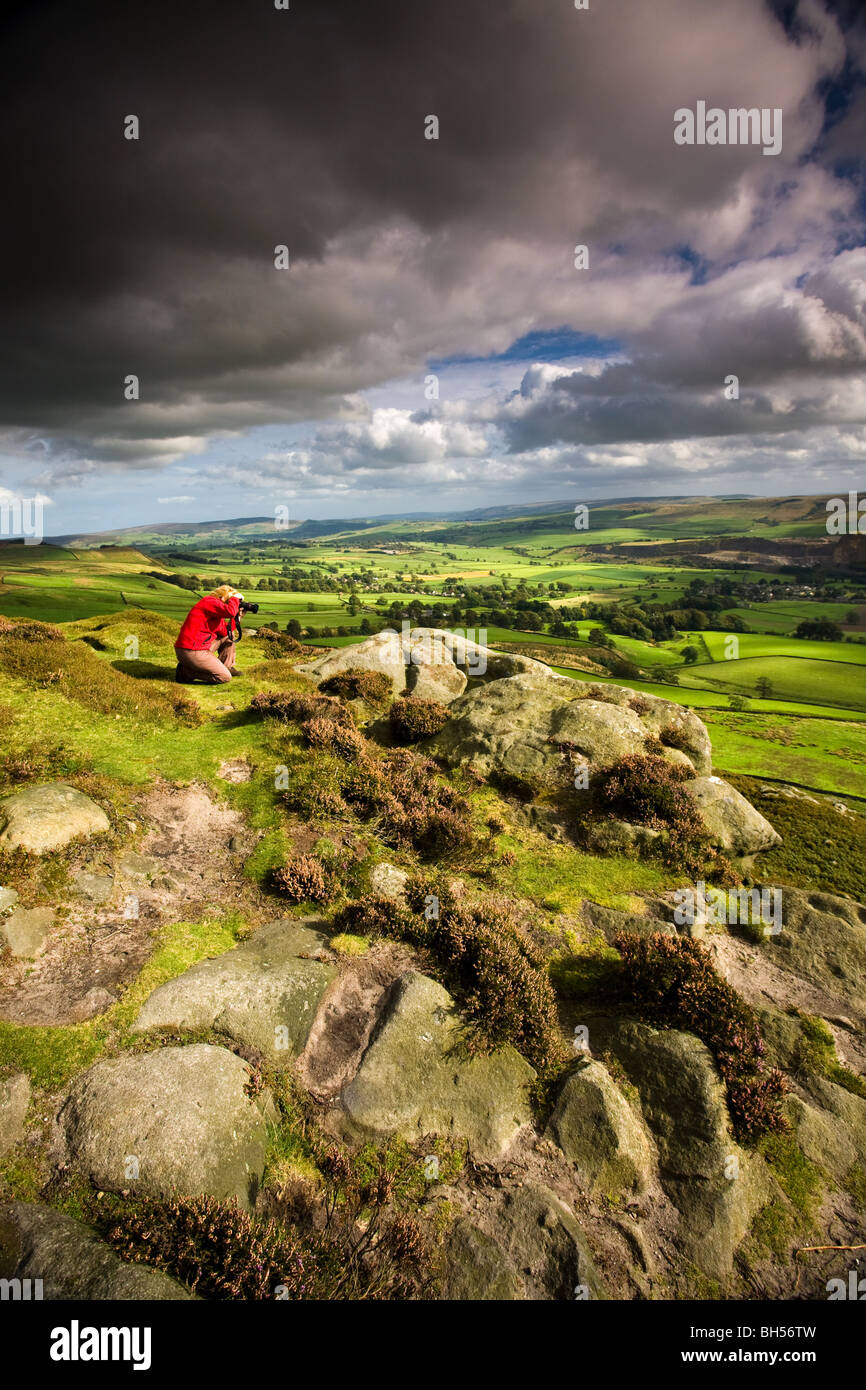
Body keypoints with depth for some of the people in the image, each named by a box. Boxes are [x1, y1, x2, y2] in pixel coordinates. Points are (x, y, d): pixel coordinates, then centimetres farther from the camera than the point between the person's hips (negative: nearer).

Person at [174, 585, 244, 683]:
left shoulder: (212, 604, 18)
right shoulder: (210, 601, -12)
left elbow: (224, 631, 14)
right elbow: (230, 612, -31)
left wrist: (237, 617, 9)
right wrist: (235, 598, -11)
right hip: (191, 652, -10)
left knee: (228, 637, 21)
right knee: (226, 677, -8)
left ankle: (227, 667, 23)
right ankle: (186, 671, -4)